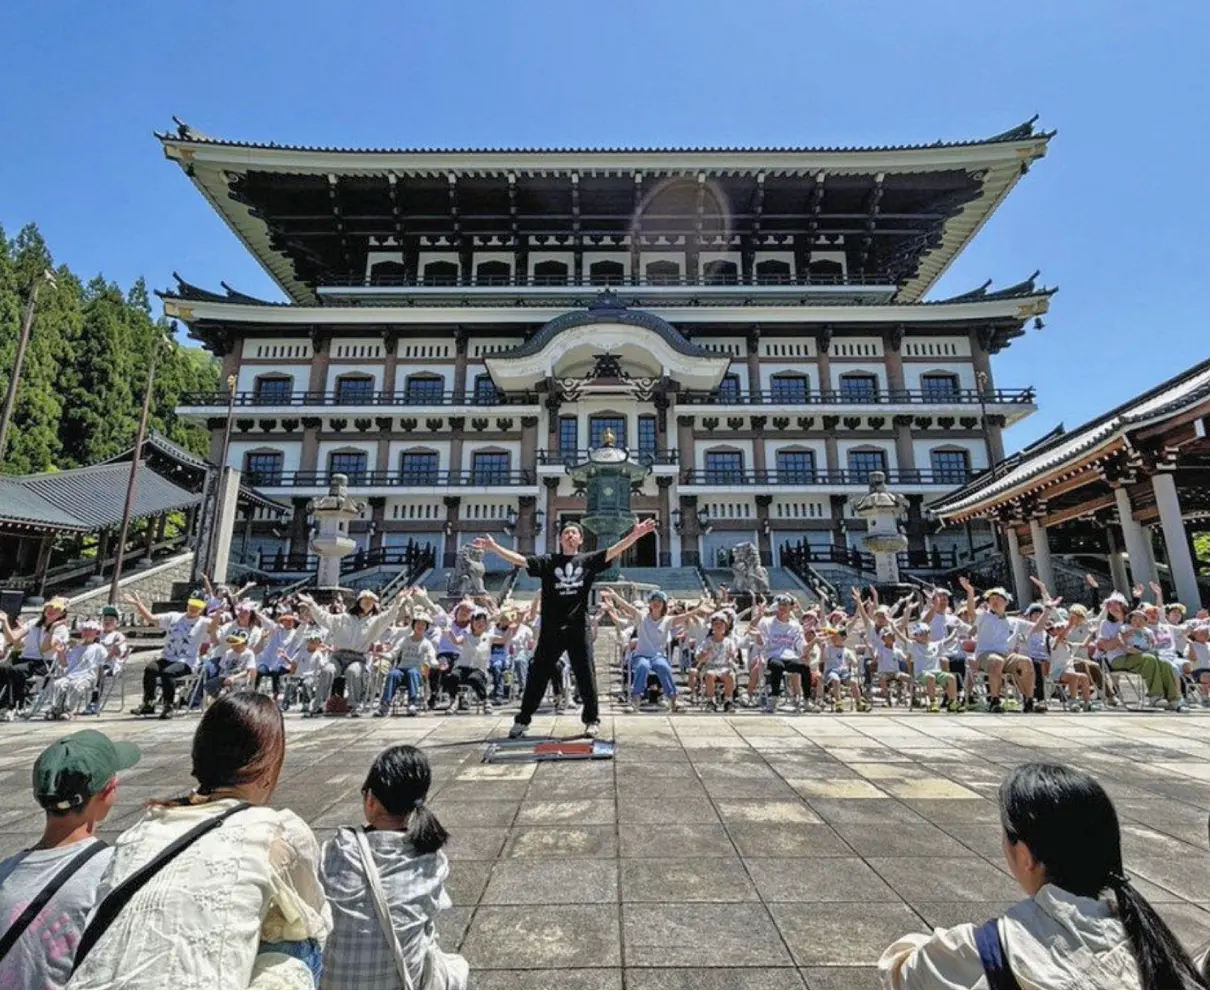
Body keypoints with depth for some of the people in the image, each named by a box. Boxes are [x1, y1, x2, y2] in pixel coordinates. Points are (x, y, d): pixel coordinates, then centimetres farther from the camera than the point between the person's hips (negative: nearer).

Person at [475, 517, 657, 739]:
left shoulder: (588, 561, 5)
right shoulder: (547, 561, 6)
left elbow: (614, 551, -5)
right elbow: (519, 560, -2)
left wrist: (635, 535, -18)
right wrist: (494, 547, -11)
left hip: (578, 628, 0)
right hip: (551, 628, 1)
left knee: (586, 676, 5)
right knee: (538, 676, 7)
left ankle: (592, 720, 22)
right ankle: (522, 720, 20)